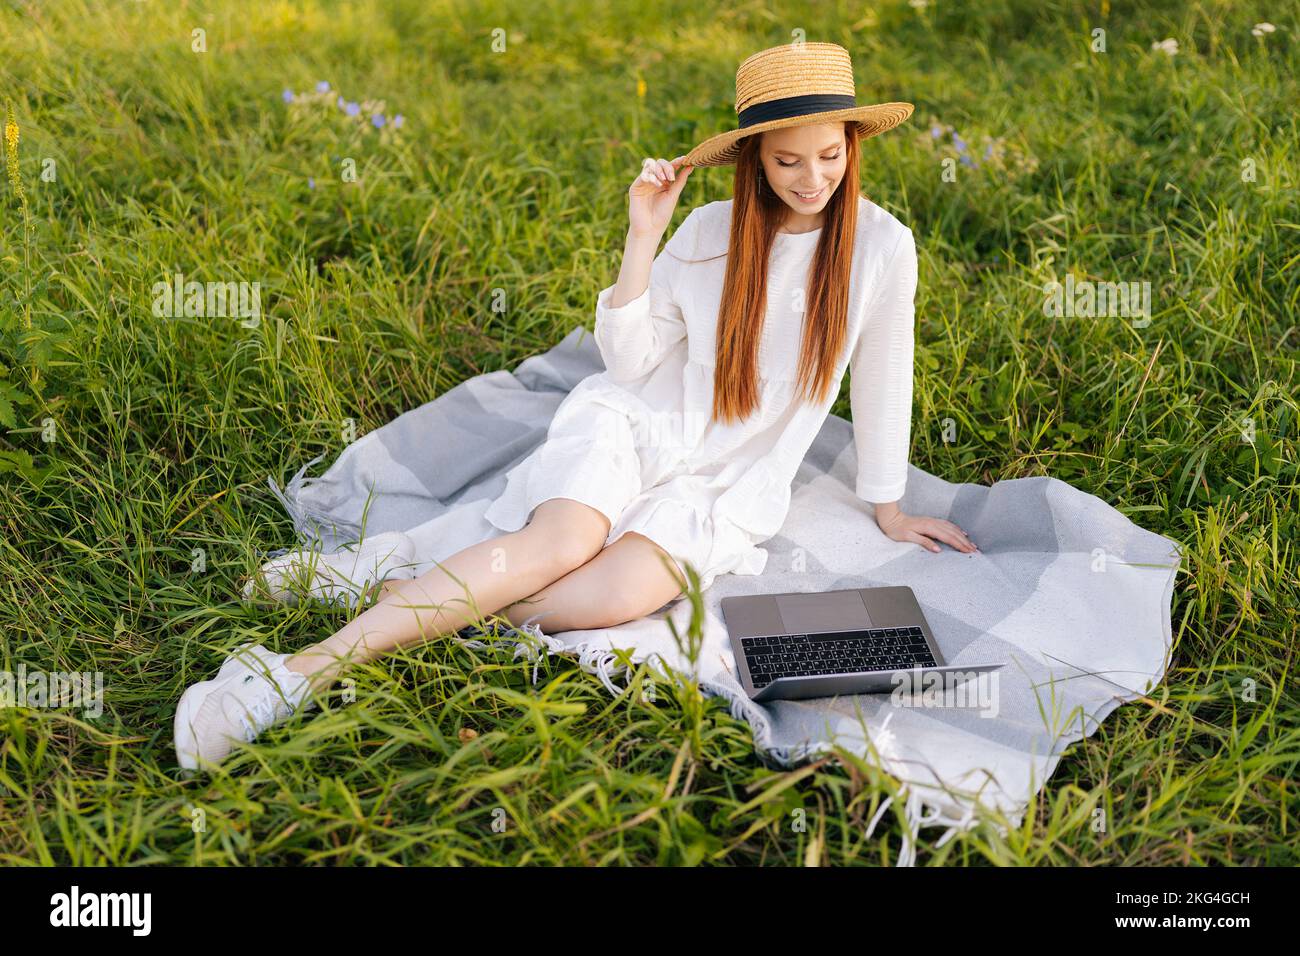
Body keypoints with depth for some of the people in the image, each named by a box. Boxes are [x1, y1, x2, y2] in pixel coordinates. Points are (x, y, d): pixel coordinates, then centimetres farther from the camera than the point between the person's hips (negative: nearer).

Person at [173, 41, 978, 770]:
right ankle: (302, 669, -36)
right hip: (635, 423, 0)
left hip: (732, 485, 0)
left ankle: (421, 594, -19)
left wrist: (888, 509, 12)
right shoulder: (708, 231, -1)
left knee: (619, 592, -33)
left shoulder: (881, 246, -5)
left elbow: (881, 379, 4)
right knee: (564, 542, -33)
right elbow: (629, 362, -1)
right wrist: (644, 241, -12)